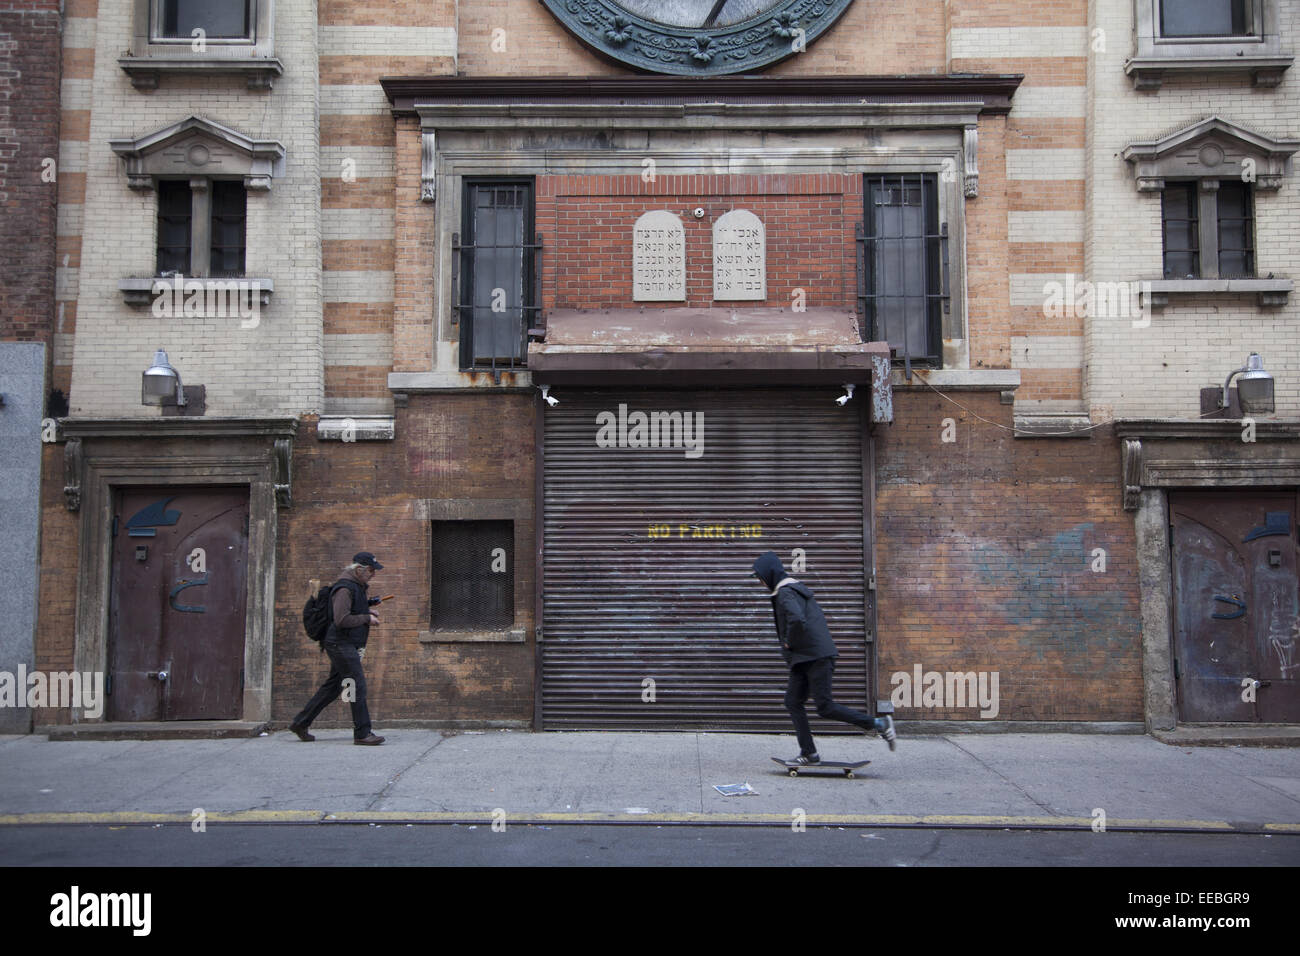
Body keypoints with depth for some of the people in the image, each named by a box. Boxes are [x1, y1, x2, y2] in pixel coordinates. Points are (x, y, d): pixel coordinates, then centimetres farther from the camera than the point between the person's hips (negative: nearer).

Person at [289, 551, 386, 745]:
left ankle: (300, 723, 22)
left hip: (348, 645, 11)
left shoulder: (357, 586, 17)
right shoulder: (345, 588, -16)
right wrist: (366, 618, -15)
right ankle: (362, 733, -7)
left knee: (332, 687, 14)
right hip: (341, 644, -11)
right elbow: (341, 620, -24)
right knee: (357, 686, -10)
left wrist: (367, 611, 12)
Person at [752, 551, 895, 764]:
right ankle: (809, 754, 9)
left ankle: (880, 724, -1)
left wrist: (789, 642, -14)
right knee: (793, 702, 8)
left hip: (816, 657, -10)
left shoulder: (785, 593, -14)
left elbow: (797, 620, -32)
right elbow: (818, 616, 24)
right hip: (803, 659, 10)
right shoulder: (797, 588, 18)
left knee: (825, 707, -7)